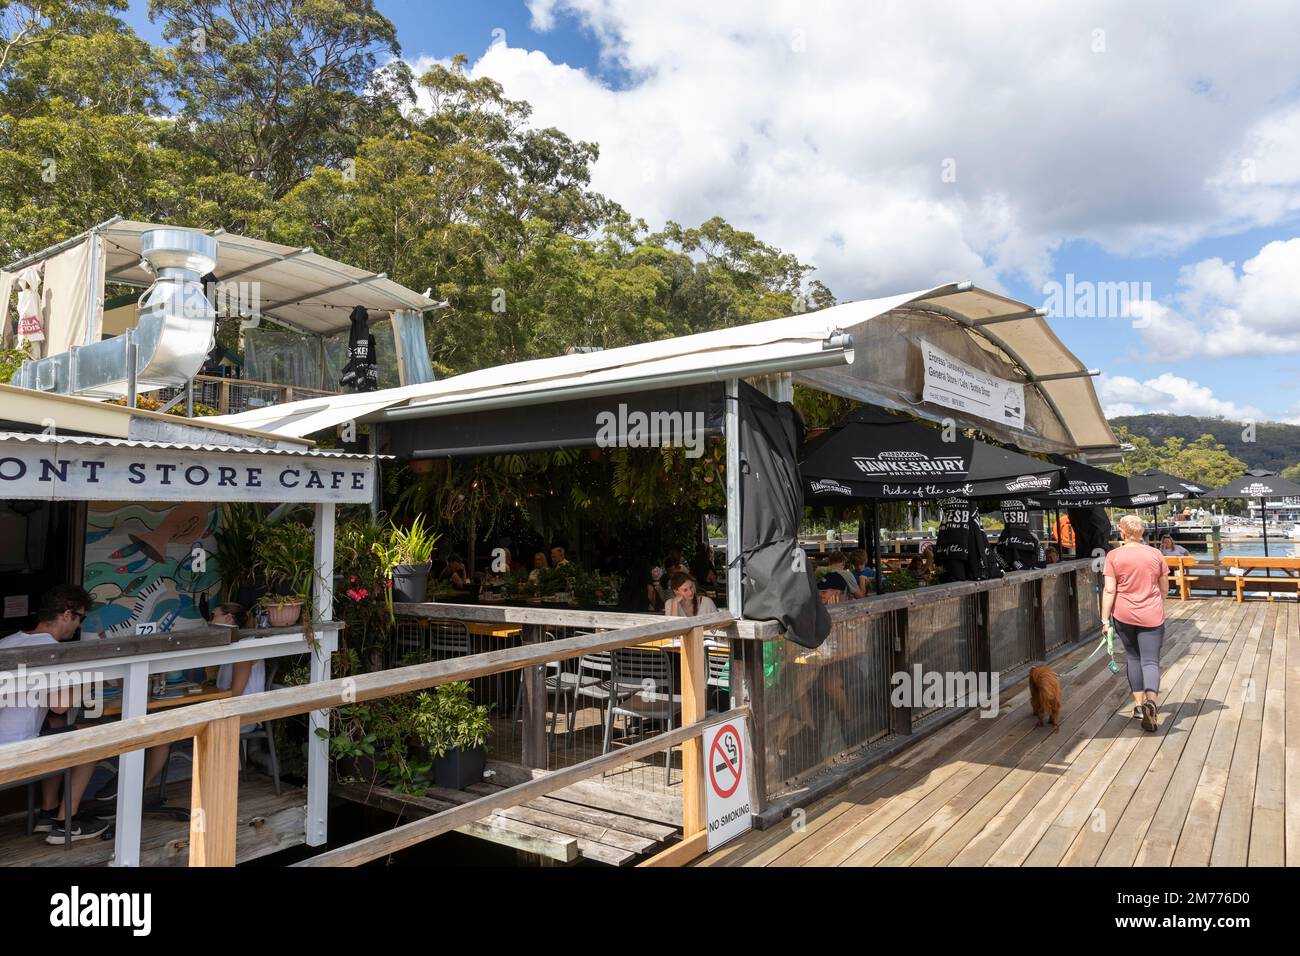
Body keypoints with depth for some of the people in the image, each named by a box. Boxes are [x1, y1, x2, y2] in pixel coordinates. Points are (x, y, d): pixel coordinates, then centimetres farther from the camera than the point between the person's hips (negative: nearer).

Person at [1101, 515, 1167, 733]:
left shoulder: (1114, 556, -7)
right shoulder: (1155, 554, 0)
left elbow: (1109, 590, -10)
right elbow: (1163, 587, 11)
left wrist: (1105, 619, -4)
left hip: (1124, 615, 0)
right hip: (1152, 616, 0)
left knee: (1133, 657, 17)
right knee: (1151, 661, 0)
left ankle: (1139, 703, 23)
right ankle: (1151, 701, -22)